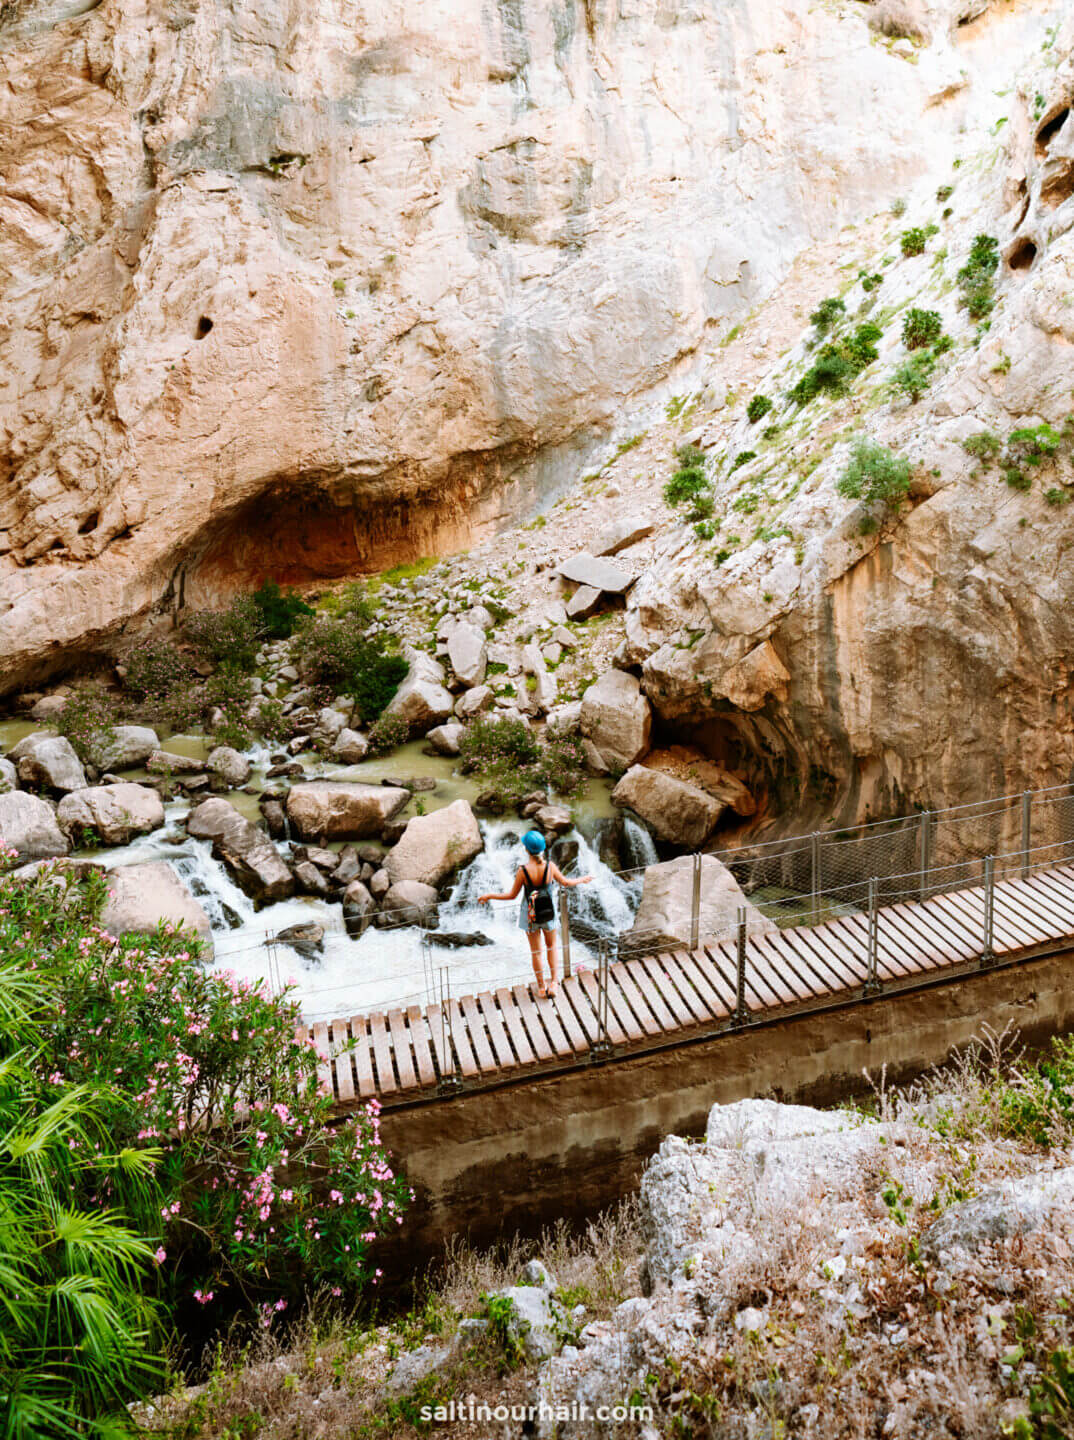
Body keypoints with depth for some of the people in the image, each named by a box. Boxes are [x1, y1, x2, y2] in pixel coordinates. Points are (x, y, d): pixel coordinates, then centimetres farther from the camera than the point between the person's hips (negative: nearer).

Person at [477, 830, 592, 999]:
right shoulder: (550, 866, -18)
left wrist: (489, 896, -2)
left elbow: (512, 895, -13)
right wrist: (582, 880, 17)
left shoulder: (523, 870, -23)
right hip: (549, 912, 1)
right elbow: (565, 883, -2)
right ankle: (554, 982, 16)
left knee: (536, 951, 16)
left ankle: (541, 987, 28)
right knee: (551, 946, 24)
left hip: (530, 914, -1)